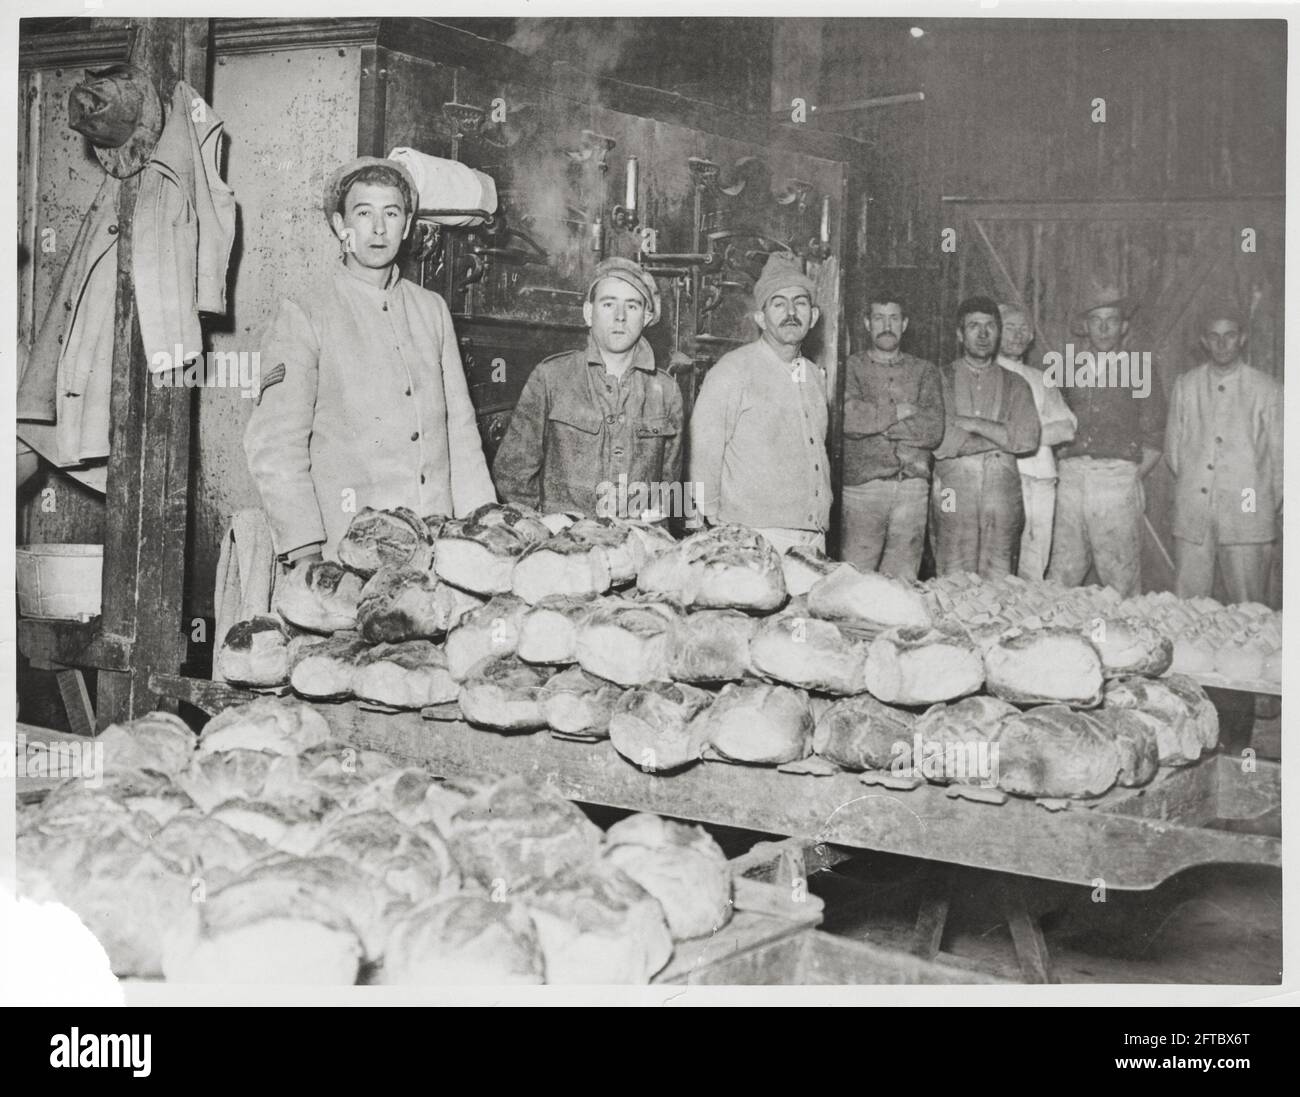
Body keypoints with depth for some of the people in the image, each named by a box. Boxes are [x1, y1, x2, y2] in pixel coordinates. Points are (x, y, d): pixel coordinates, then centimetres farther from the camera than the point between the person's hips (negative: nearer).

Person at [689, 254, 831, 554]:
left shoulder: (815, 377, 16)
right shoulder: (733, 370, -5)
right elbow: (703, 458, -6)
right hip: (753, 538, -6)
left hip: (813, 538, 6)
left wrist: (823, 524, 15)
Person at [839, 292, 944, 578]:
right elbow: (849, 419, -10)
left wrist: (876, 421, -5)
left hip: (912, 486, 2)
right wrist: (901, 411, -2)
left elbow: (934, 429, -1)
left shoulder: (924, 371, 15)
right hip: (863, 484, -2)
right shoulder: (851, 367, 10)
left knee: (903, 582, 0)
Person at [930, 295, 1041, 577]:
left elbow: (1028, 439, 1)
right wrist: (1001, 437, -1)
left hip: (1002, 489, 2)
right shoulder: (941, 379, 9)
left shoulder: (1015, 385, 16)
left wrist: (975, 424, -5)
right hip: (953, 488, -2)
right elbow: (937, 440, -5)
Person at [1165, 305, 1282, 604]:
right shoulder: (1186, 386, 9)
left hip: (1246, 514, -2)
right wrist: (1188, 486, 8)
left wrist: (1276, 511, 11)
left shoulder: (1266, 389, 2)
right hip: (1192, 515, 2)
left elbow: (1279, 454, 8)